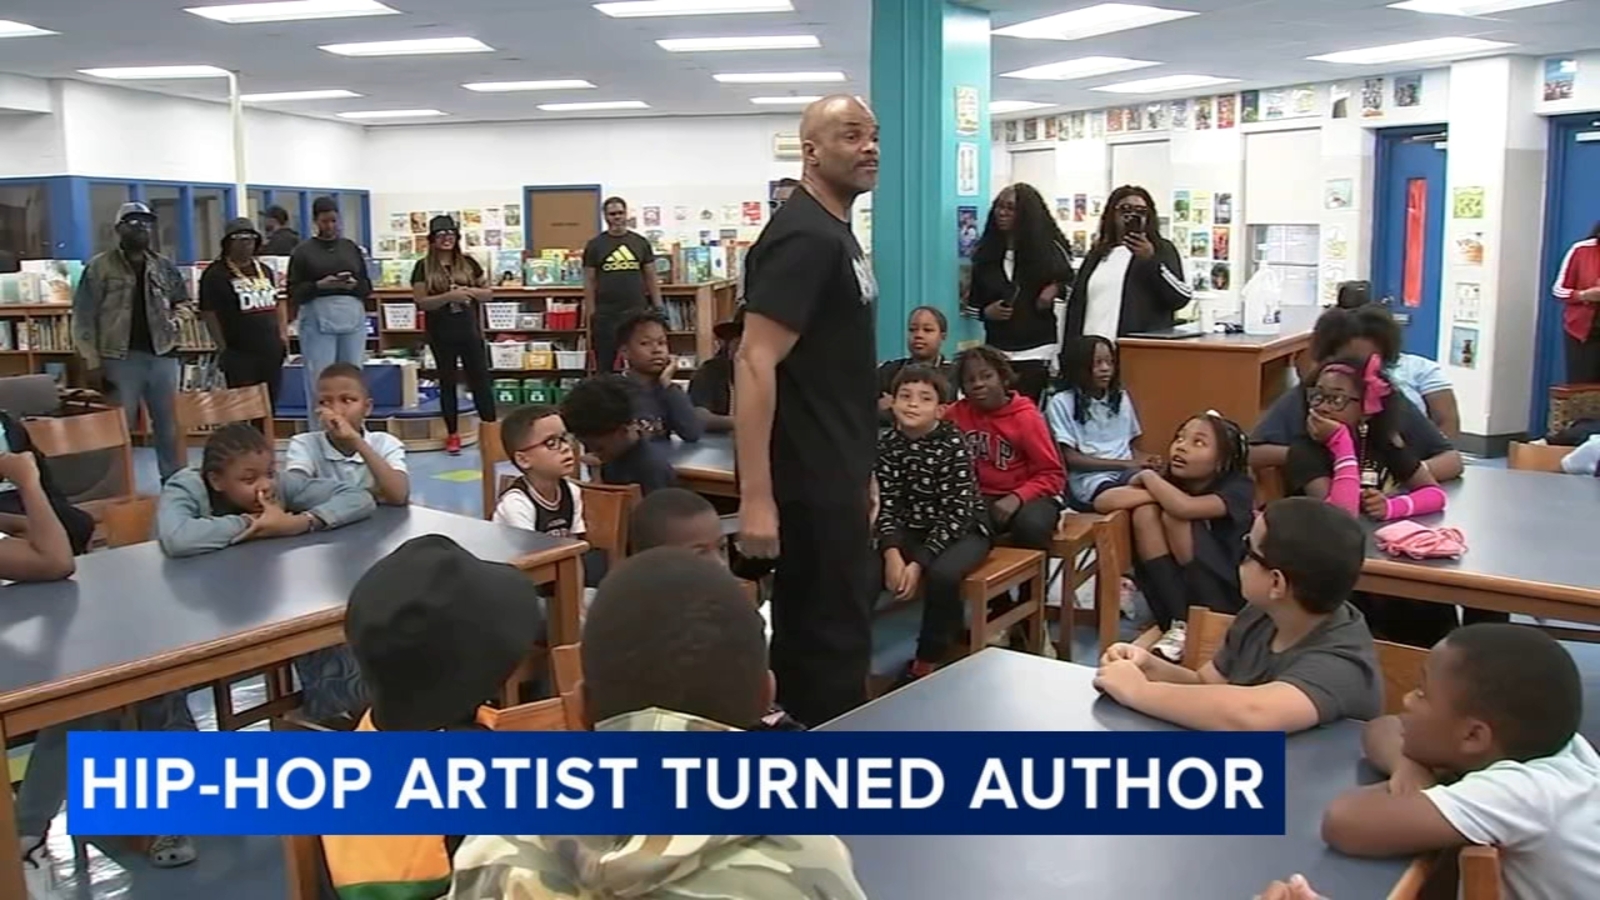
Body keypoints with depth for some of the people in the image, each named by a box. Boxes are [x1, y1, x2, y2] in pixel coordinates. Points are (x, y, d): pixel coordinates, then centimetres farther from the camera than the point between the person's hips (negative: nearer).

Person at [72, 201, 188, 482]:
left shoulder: (164, 266, 10)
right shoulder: (100, 267, -3)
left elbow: (183, 300, 23)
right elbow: (83, 316, -5)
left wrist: (174, 316, 0)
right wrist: (91, 359, -10)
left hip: (162, 355, 4)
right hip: (121, 359, -4)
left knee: (169, 424, 11)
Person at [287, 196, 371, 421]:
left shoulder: (352, 248, 12)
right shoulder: (303, 251, 4)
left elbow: (368, 287, 13)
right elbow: (294, 292, 1)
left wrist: (354, 284, -8)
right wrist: (319, 285, -15)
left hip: (353, 316, 3)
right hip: (318, 319, -3)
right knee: (319, 382, -4)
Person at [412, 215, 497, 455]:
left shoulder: (468, 263, 5)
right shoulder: (423, 267, -2)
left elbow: (489, 293, 9)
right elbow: (421, 302, -9)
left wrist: (471, 292, -12)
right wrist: (449, 296, -21)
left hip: (470, 330, 2)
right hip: (441, 334, -2)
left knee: (480, 379, 2)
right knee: (447, 381, 7)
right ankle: (452, 435, 15)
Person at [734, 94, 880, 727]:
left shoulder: (836, 232, 14)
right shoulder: (803, 236, -17)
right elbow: (755, 364, -25)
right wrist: (756, 498, -30)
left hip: (835, 473, 10)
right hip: (809, 479, -10)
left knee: (814, 625, 19)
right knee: (832, 633, 1)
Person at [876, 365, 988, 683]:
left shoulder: (953, 444, -17)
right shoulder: (888, 444, -6)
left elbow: (956, 514, -21)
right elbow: (886, 505, -8)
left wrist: (919, 562, -28)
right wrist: (892, 551, -26)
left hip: (961, 531, -4)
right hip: (911, 529, 4)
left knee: (942, 575, -34)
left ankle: (928, 663, -14)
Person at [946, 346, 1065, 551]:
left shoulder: (1025, 416, -8)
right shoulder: (957, 413, -1)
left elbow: (1053, 475, -8)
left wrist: (1017, 498, -22)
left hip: (1027, 496, -2)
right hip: (982, 498, 2)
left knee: (1031, 526, -36)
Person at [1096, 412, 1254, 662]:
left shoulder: (1238, 488, -12)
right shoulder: (1169, 483, 1)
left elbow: (1184, 507, -34)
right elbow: (1102, 502, -13)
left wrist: (1148, 476, -16)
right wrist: (1156, 491, -22)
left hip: (1226, 598, -5)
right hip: (1174, 594, 5)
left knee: (1175, 517, -22)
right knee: (1145, 512, -17)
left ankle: (1186, 625, -14)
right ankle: (1177, 625, -17)